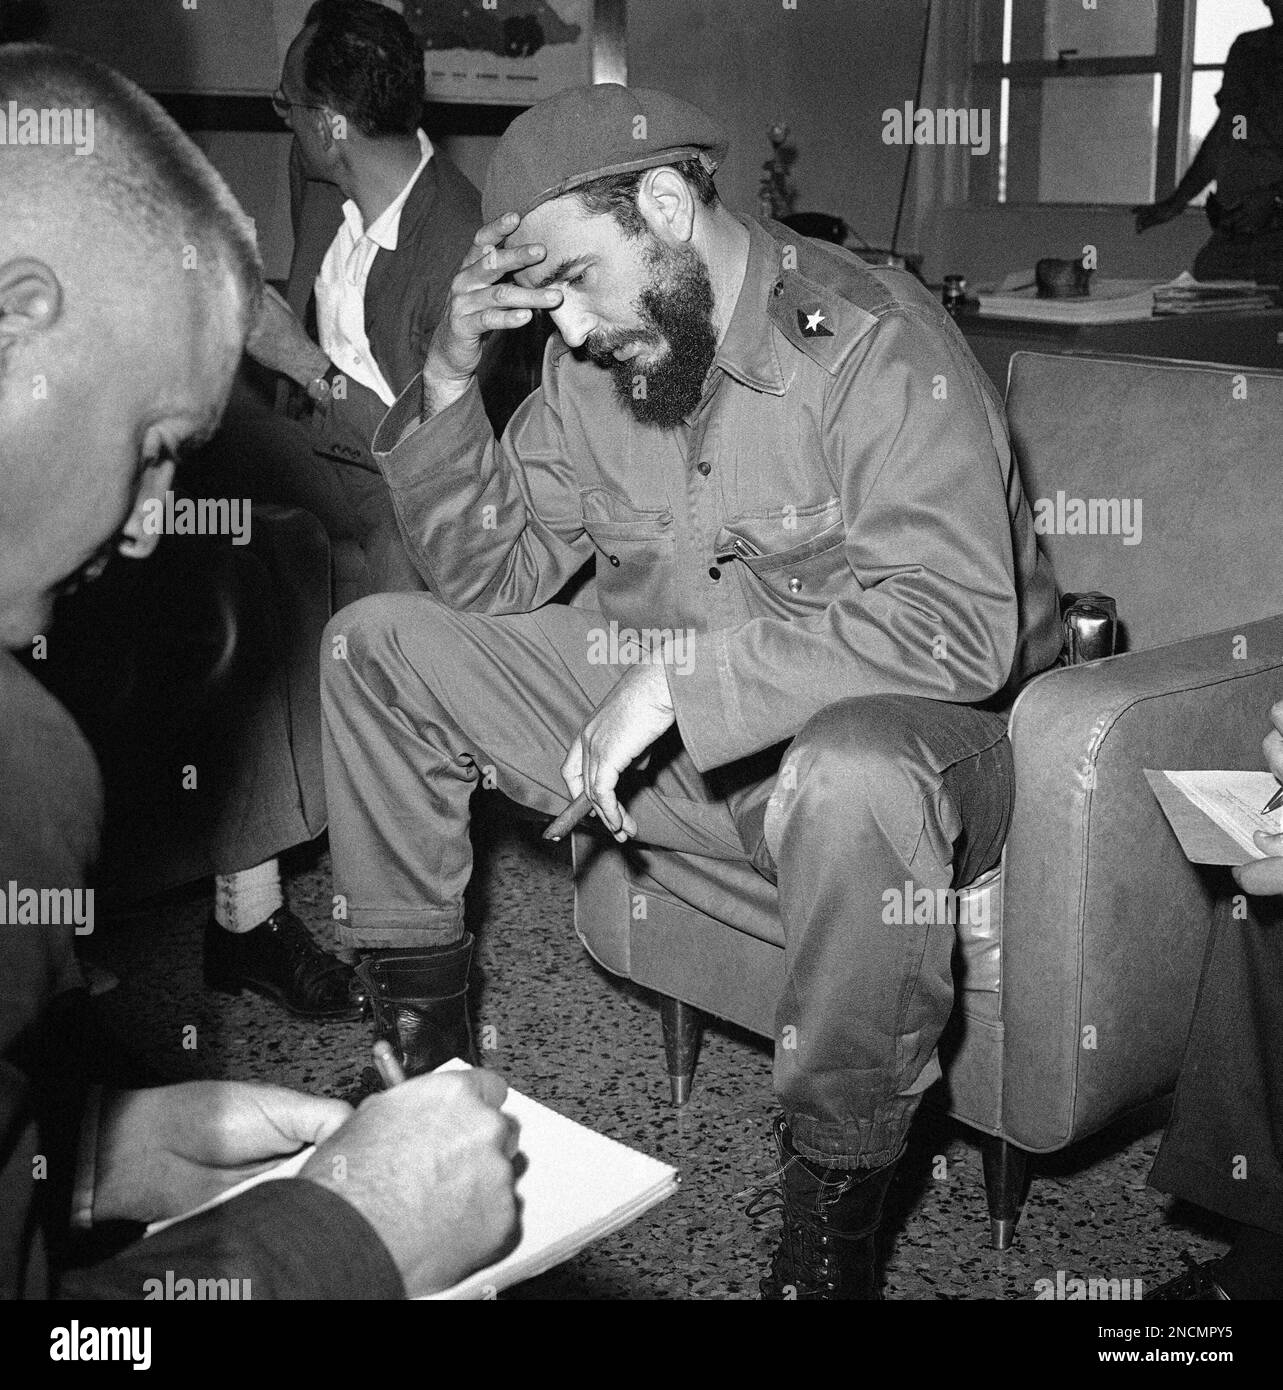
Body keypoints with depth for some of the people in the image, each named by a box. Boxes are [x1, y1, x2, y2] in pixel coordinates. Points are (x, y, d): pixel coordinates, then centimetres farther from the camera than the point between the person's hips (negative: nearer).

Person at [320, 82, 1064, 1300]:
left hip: (891, 721, -6)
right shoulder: (591, 361, 1)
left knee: (850, 778, -43)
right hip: (672, 738, 7)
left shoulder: (872, 343, -19)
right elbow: (492, 574, 7)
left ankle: (833, 1220, -21)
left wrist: (683, 670, -32)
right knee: (375, 643, 0)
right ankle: (419, 1042, 8)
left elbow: (955, 626, -30)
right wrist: (450, 375, -8)